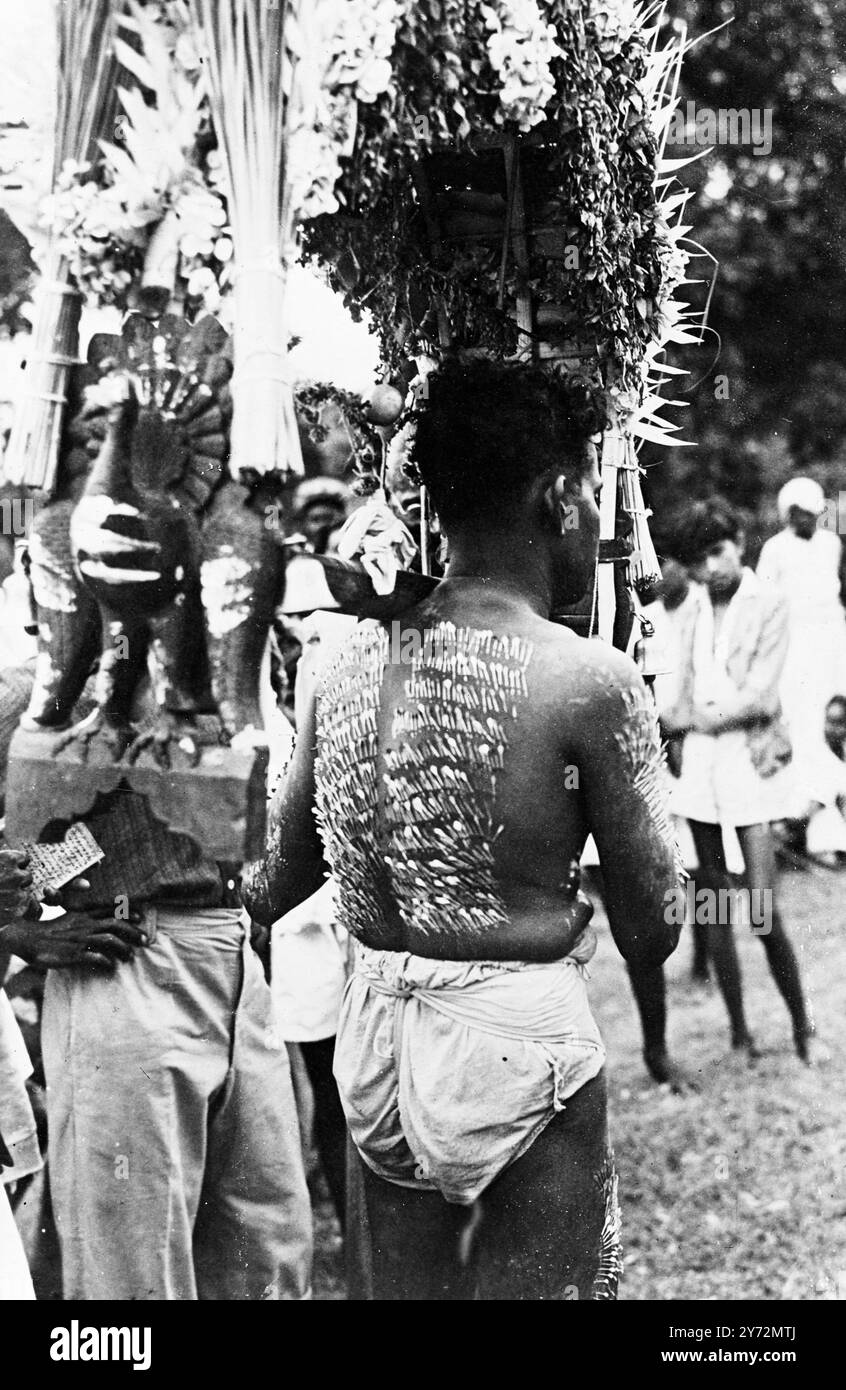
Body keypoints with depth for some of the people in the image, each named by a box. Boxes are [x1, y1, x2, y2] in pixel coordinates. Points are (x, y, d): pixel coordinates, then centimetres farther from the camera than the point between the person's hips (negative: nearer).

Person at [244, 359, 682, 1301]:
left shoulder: (351, 663, 1)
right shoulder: (590, 683, -15)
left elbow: (273, 882, 11)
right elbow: (651, 934, -9)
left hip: (374, 1036, 6)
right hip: (520, 1043, -6)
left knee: (407, 1287, 21)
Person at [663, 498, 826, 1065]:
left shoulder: (769, 607, -3)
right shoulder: (695, 616, 11)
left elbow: (759, 698, -10)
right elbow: (687, 700, 10)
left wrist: (690, 719, -6)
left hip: (751, 762, -5)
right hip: (699, 766, 5)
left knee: (763, 912, -9)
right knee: (715, 906, 6)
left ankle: (804, 1026, 8)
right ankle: (738, 1028, 16)